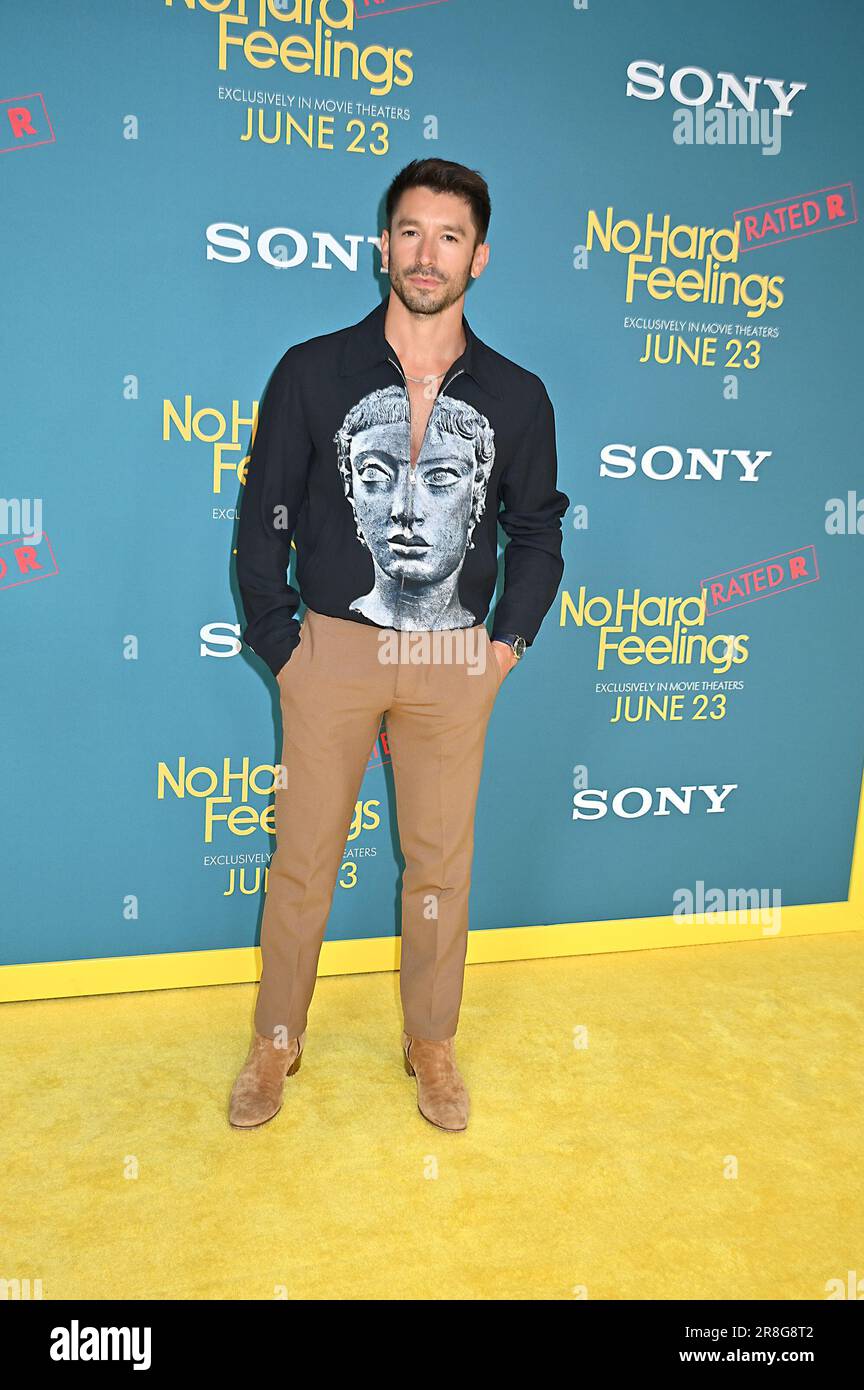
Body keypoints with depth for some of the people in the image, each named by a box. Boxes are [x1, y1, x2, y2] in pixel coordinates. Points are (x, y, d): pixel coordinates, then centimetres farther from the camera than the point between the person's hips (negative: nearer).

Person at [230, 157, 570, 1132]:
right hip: (333, 650, -1)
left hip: (455, 662, 2)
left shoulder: (517, 397, 4)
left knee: (441, 861, 10)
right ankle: (276, 1041, 28)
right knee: (303, 858, 7)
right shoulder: (313, 372, 0)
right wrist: (279, 641, -3)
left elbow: (536, 530, 13)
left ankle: (431, 1042, 31)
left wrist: (510, 640, 4)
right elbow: (264, 517, 2)